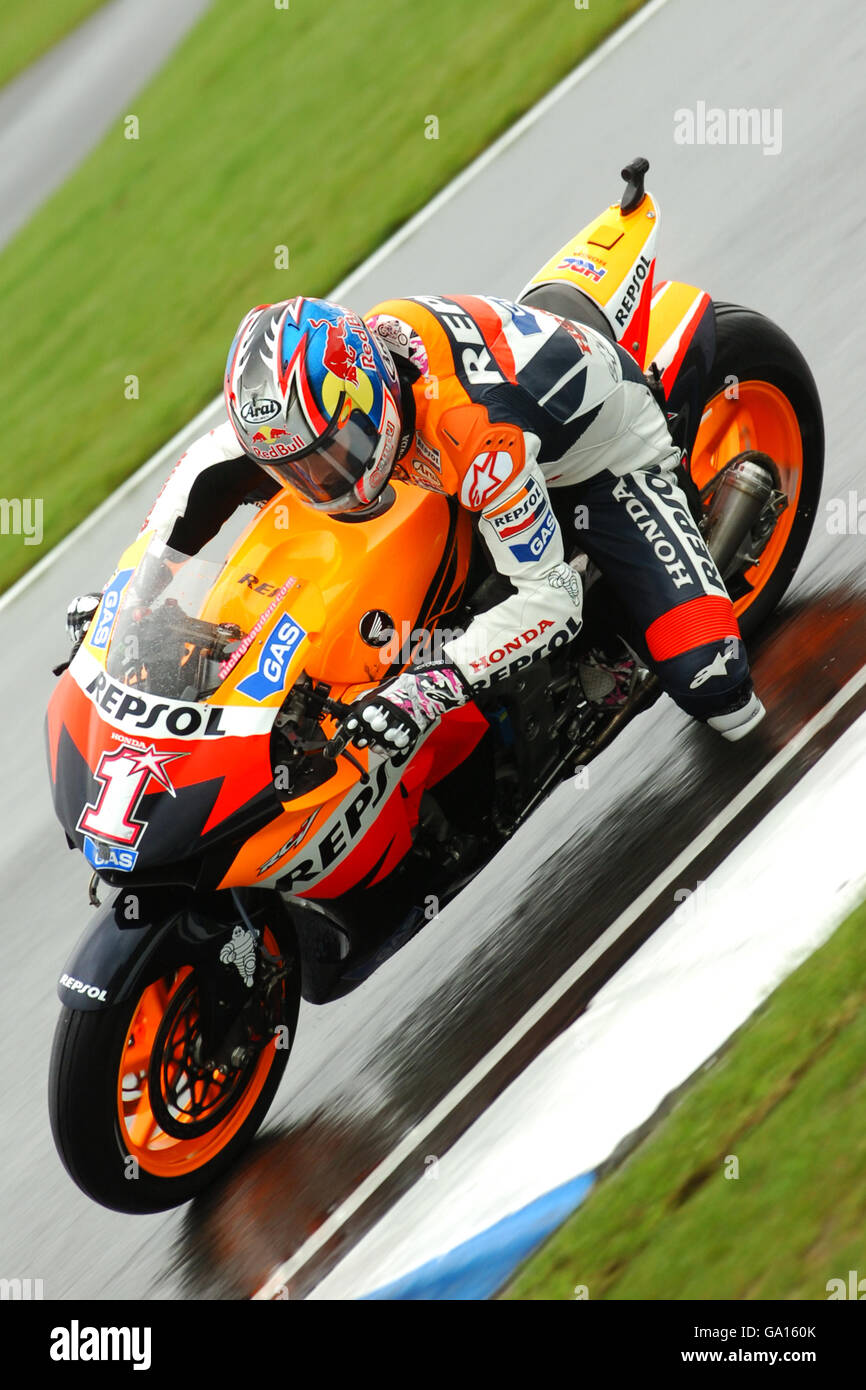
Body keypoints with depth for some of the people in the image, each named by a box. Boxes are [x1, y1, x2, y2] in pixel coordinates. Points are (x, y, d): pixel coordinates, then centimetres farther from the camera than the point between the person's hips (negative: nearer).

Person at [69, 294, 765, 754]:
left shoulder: (475, 432, -46)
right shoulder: (308, 380, -24)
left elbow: (547, 600, -41)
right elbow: (211, 463, -7)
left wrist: (430, 687, -50)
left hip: (608, 459, -7)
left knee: (701, 674, -24)